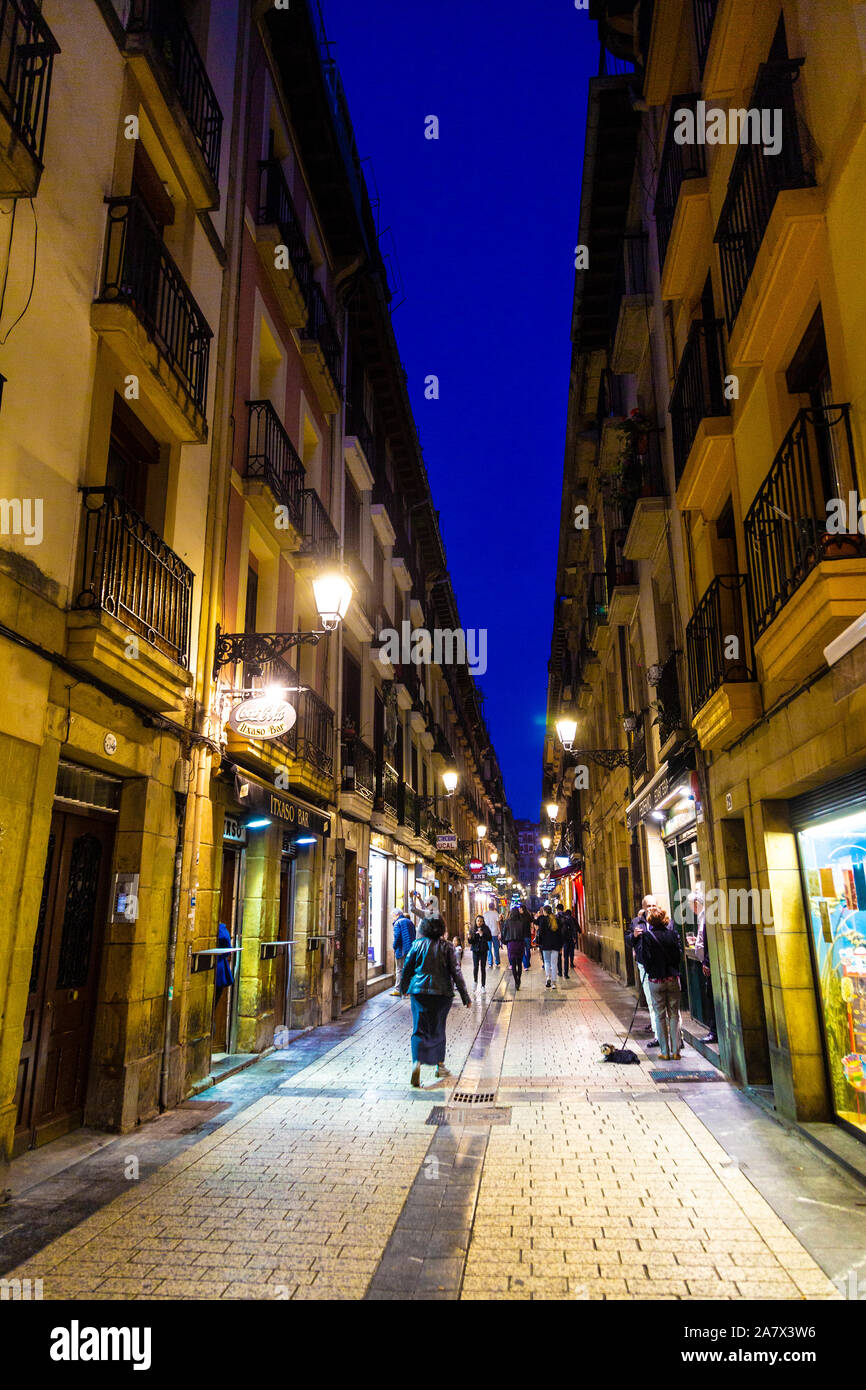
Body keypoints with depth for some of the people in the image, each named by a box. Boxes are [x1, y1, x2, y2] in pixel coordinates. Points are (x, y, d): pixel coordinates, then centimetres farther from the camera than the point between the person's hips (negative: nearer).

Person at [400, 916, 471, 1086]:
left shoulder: (417, 945, 0)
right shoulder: (447, 947, -2)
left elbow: (407, 969, 7)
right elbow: (456, 972, -3)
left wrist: (403, 988, 24)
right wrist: (465, 996, 2)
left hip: (419, 992, 0)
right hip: (442, 993, 0)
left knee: (420, 1030, 2)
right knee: (438, 1029, 17)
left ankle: (417, 1063, -20)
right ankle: (440, 1066, 26)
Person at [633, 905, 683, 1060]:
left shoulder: (646, 936, -11)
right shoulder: (673, 934, -4)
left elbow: (644, 959, -14)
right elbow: (679, 954, -3)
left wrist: (637, 942, -2)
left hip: (655, 980, -2)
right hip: (673, 979, 2)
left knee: (660, 1016, 6)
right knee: (674, 1015, 9)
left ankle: (665, 1052, 8)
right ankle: (676, 1051, 9)